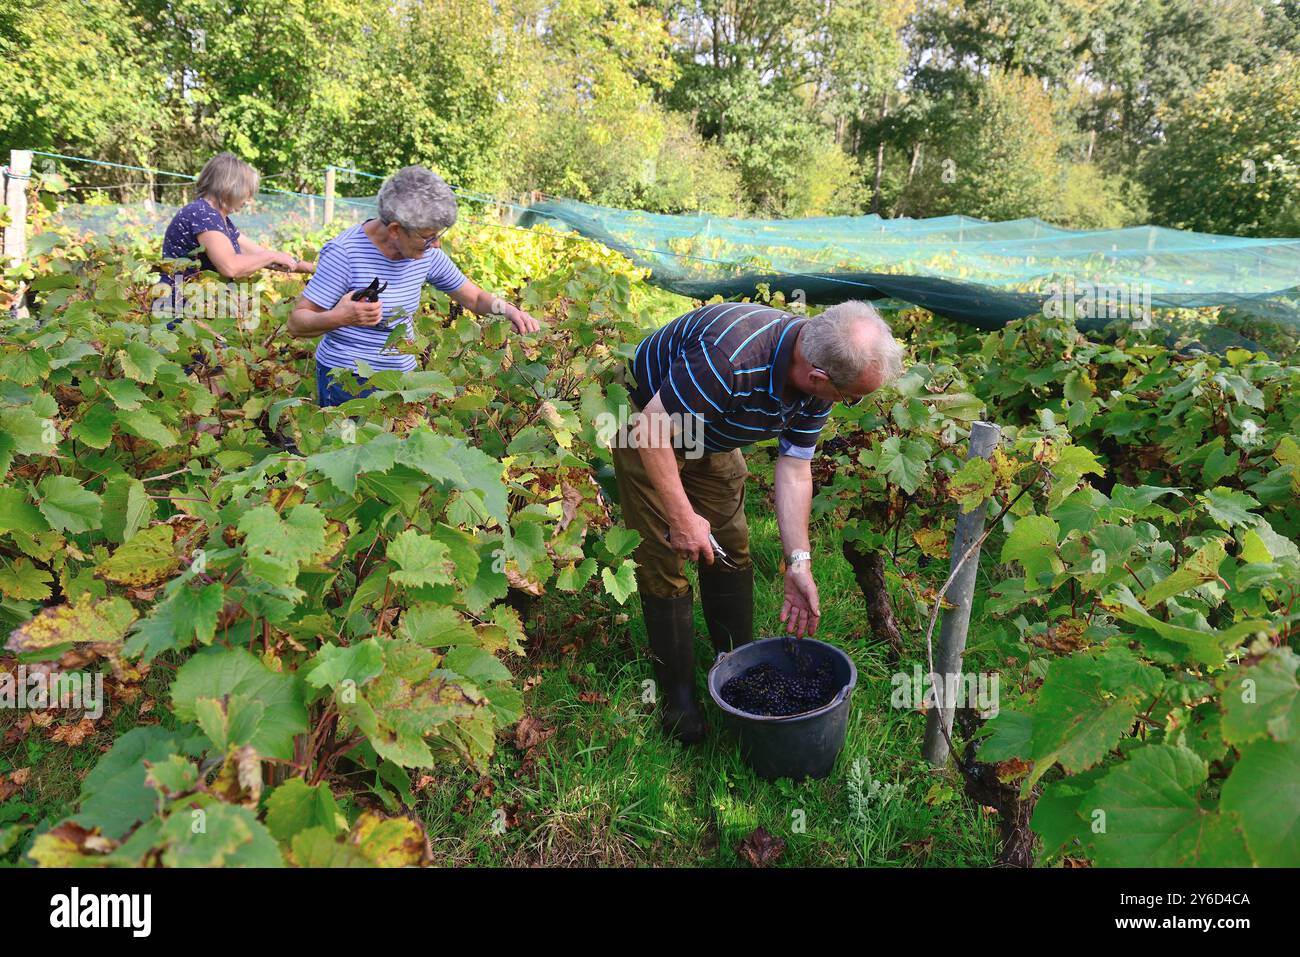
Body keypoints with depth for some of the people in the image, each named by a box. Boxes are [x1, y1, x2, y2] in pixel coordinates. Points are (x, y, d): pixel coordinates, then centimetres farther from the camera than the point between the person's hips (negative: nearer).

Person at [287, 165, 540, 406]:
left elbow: (475, 298, 9)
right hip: (346, 381, -5)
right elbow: (297, 324, -14)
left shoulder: (426, 253, -3)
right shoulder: (345, 253, -18)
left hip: (403, 376, 5)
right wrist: (339, 317, -35)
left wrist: (507, 309, -12)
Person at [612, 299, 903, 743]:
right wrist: (682, 517, -31)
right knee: (664, 563, -5)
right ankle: (677, 692, 12)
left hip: (709, 433, 7)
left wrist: (799, 561, -12)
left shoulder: (816, 379, -17)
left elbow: (794, 469, -8)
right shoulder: (731, 358, -42)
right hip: (648, 425, -7)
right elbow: (652, 425, -34)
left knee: (731, 549, 9)